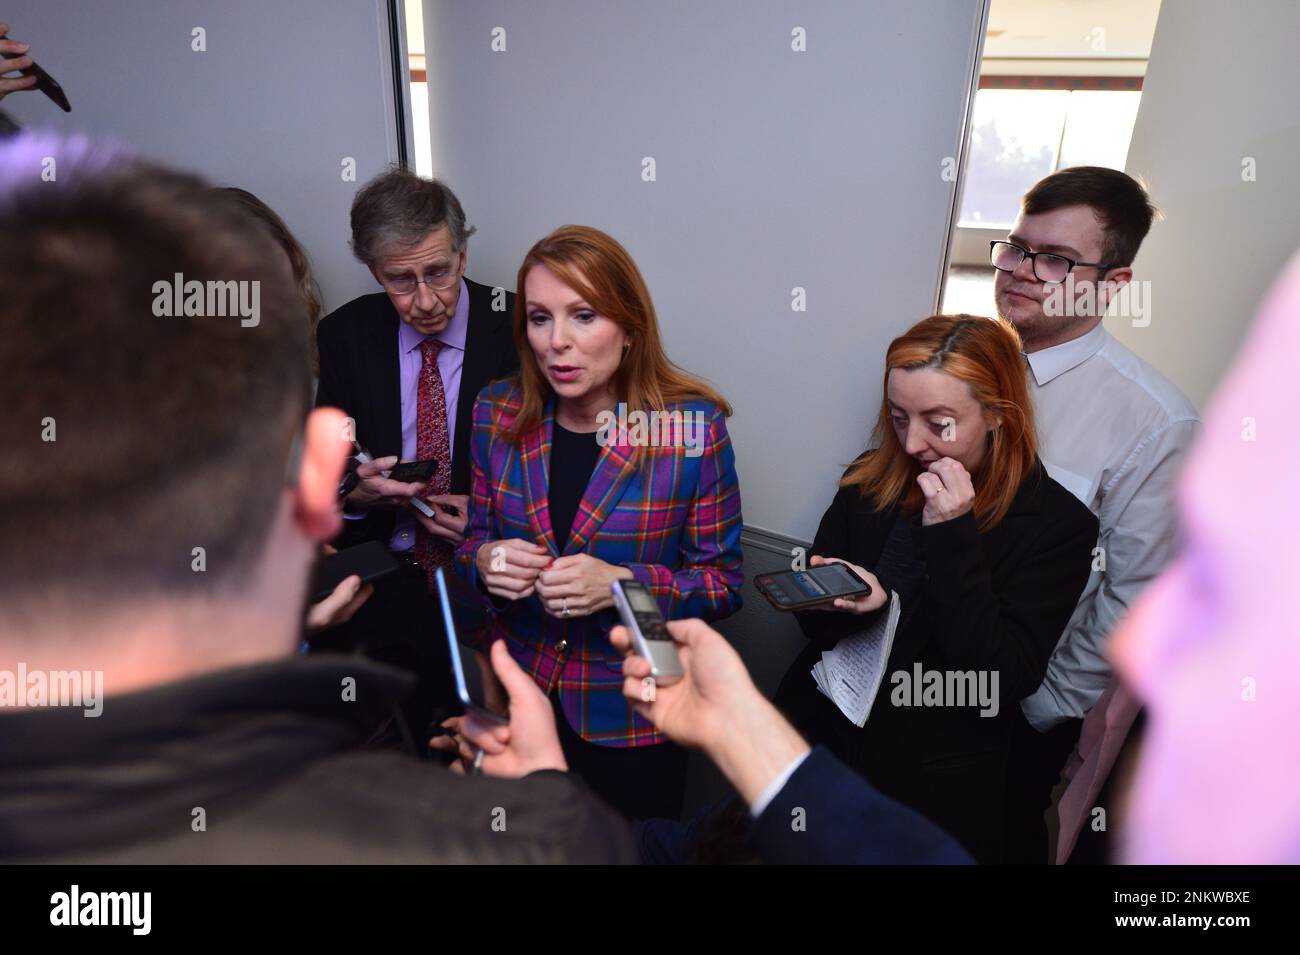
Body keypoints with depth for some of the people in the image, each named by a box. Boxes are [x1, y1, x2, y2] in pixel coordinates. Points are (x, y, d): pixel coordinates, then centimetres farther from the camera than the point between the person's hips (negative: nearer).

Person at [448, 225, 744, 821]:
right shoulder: (499, 413, -7)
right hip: (519, 691, 3)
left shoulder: (694, 425, -17)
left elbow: (723, 581, -11)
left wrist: (624, 584, -27)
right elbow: (475, 538, 4)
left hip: (633, 713, -2)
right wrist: (485, 560, -19)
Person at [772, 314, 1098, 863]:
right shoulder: (871, 481, -4)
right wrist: (858, 602, -21)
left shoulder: (1057, 525, -13)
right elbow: (814, 620, 1)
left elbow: (1002, 684, -20)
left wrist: (952, 537, -25)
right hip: (816, 742, 4)